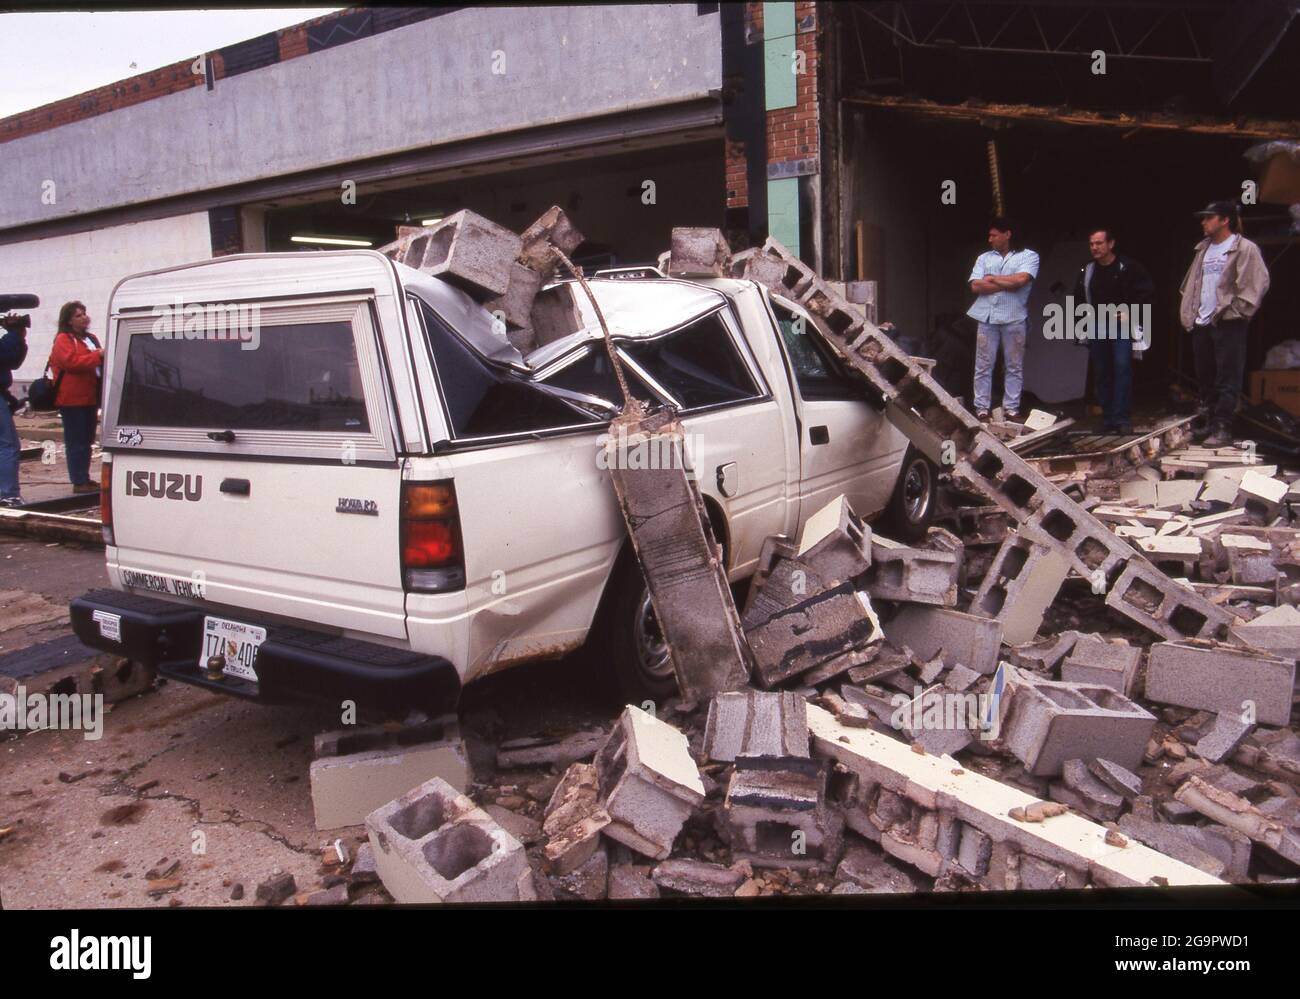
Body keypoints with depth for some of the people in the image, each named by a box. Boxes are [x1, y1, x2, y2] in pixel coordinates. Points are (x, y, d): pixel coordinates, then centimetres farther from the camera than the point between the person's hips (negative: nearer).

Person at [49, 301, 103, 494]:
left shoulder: (89, 339, 21)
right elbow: (72, 362, -21)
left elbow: (94, 363, 33)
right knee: (76, 442, -8)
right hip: (73, 399, -9)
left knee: (86, 441, 12)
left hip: (88, 398, 9)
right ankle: (79, 482, -9)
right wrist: (97, 355, -25)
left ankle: (84, 479, 19)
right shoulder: (63, 340, -6)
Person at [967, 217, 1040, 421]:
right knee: (983, 366, 1)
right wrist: (1008, 284, -5)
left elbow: (1021, 279, -13)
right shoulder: (983, 258, 14)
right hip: (987, 318, 2)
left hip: (1014, 318, -2)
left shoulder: (1028, 256, 5)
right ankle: (982, 408, 5)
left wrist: (992, 278, -3)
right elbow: (976, 286, 0)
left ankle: (1011, 408, 9)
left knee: (1015, 366, 3)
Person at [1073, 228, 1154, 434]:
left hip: (1122, 326, -5)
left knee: (1122, 368, -15)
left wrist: (1130, 313, -9)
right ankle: (1107, 419, 13)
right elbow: (1079, 299, 21)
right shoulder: (1087, 271, 9)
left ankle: (1122, 418, -13)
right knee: (1101, 374, 5)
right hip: (1097, 328, 5)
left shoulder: (1128, 267, -4)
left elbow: (1148, 292, -2)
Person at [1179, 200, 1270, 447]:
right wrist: (1188, 313, 12)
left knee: (1227, 380, -6)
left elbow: (1257, 283, -12)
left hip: (1228, 325, -7)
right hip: (1201, 324, 7)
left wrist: (1234, 311, -14)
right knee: (1205, 379, 11)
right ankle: (1205, 424, 19)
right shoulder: (1203, 250, 17)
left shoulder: (1244, 249, -5)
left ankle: (1222, 428, -5)